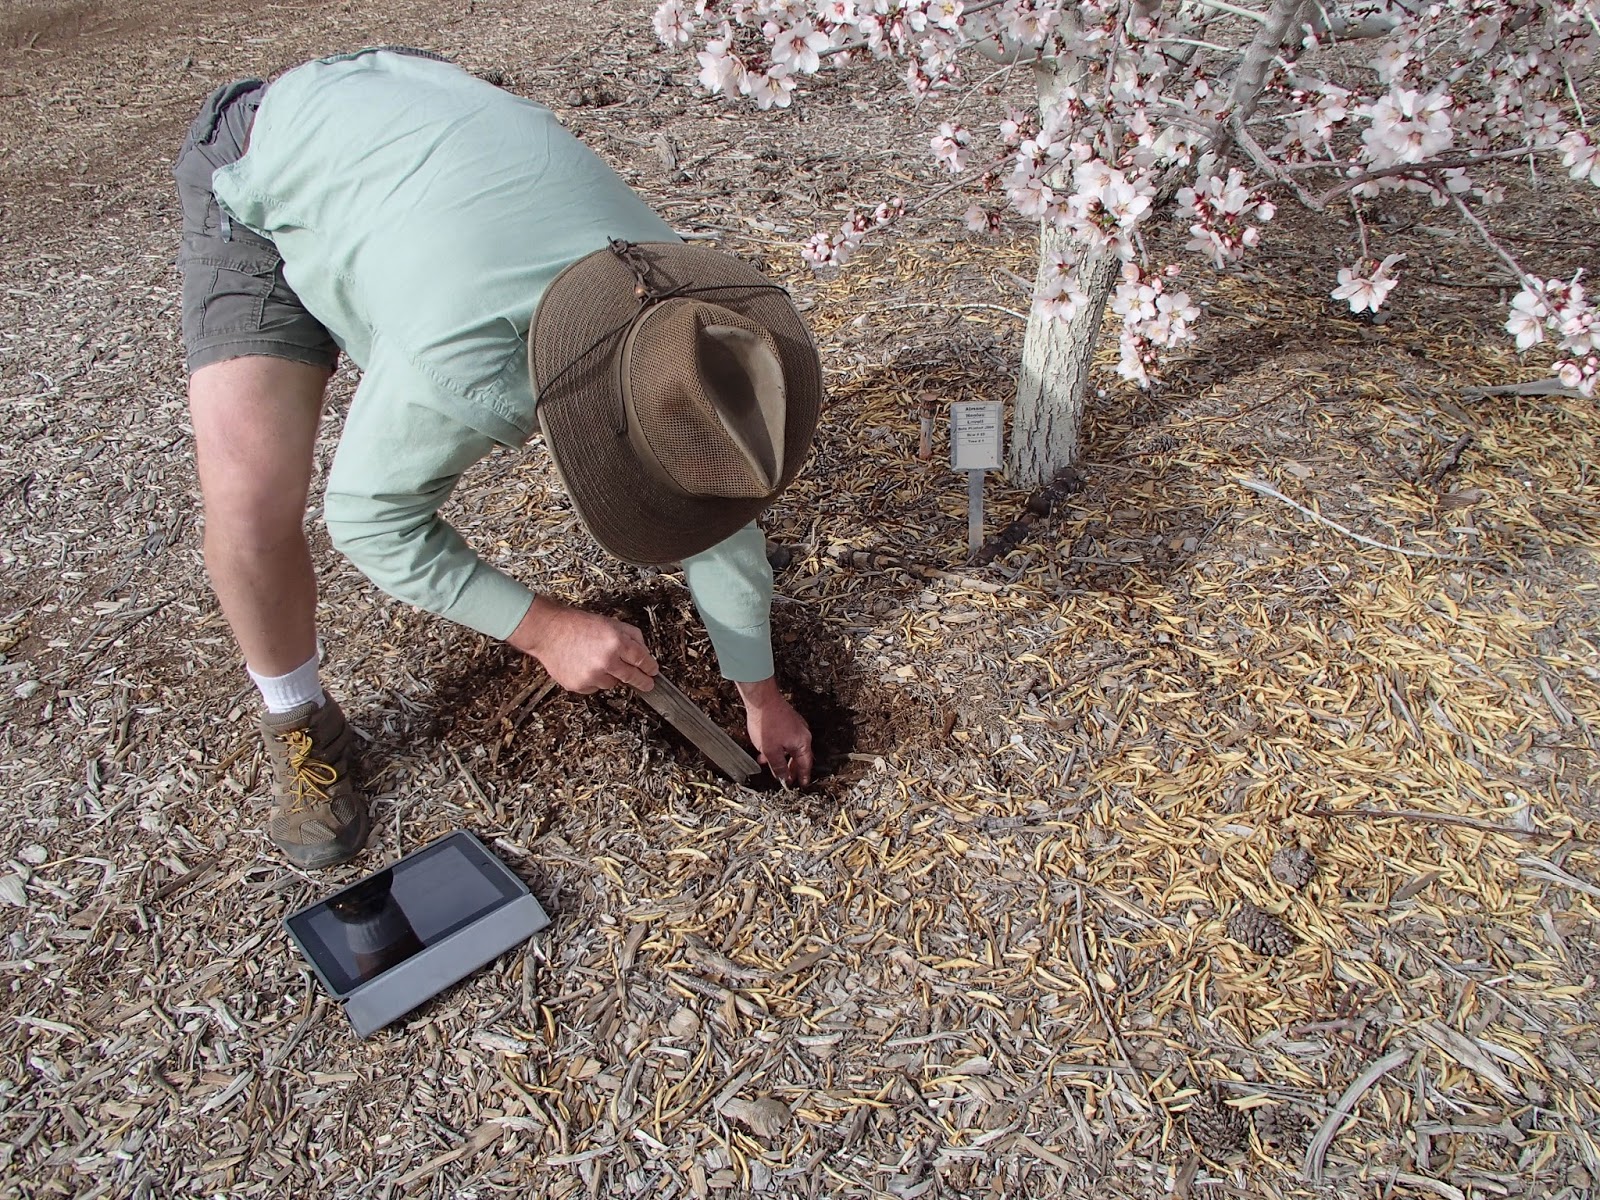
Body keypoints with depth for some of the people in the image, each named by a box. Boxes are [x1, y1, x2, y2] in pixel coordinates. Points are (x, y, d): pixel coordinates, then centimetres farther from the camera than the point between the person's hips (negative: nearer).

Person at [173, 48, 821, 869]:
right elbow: (367, 518, -24)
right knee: (252, 506, -24)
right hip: (262, 180, -5)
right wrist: (544, 628, -27)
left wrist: (760, 693, 0)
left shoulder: (679, 312, -24)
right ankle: (301, 727, 4)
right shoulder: (458, 369, -43)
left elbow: (721, 513, -10)